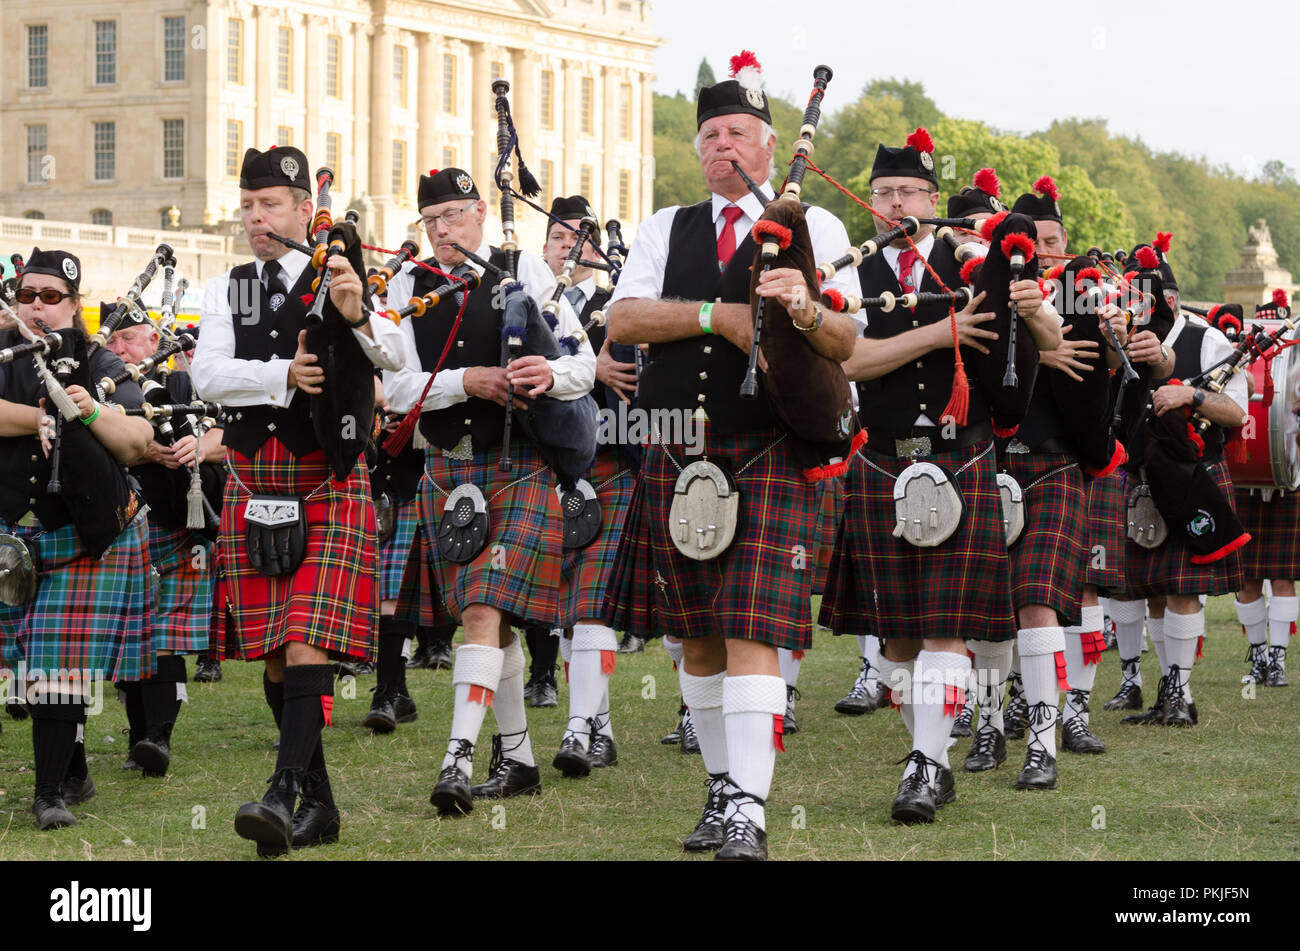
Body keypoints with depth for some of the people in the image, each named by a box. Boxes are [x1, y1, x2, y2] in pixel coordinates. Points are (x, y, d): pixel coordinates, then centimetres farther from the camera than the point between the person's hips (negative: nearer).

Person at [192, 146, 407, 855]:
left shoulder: (343, 278, 0)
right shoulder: (225, 290, 11)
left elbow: (396, 357, -14)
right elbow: (207, 375, -2)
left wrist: (357, 317, -33)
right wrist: (282, 375, -16)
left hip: (329, 483, -4)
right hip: (253, 483, 5)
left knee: (308, 643, -16)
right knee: (272, 655, 6)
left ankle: (284, 797, -24)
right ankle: (319, 802, 16)